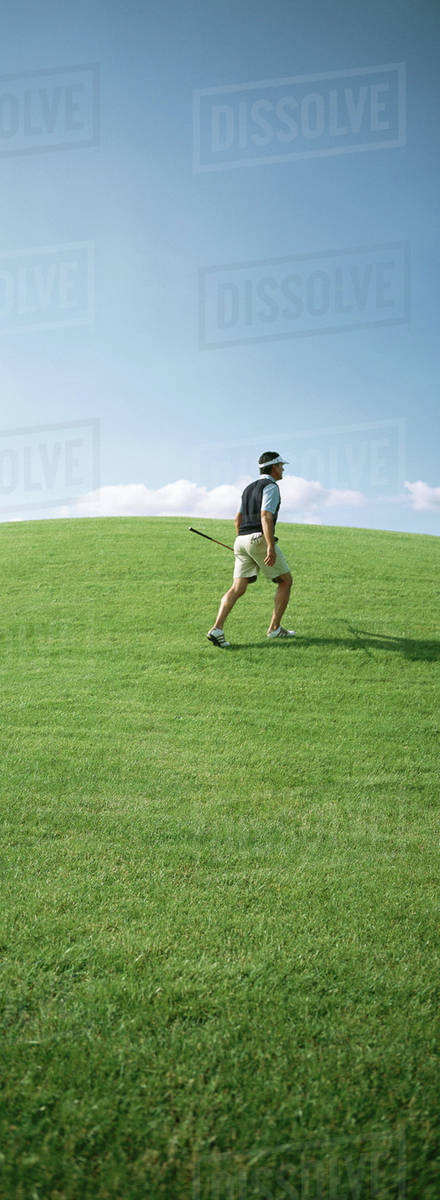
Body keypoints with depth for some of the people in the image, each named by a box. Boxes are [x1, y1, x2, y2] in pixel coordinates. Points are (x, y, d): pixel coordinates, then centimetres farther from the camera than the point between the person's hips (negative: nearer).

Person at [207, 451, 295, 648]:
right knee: (285, 581, 9)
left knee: (238, 589, -1)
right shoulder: (271, 487, -4)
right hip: (261, 540, -8)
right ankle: (275, 628, 8)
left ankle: (217, 629, -18)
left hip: (242, 542, 8)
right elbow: (266, 516, -19)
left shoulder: (249, 488, 24)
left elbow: (238, 519, 26)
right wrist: (271, 547, -26)